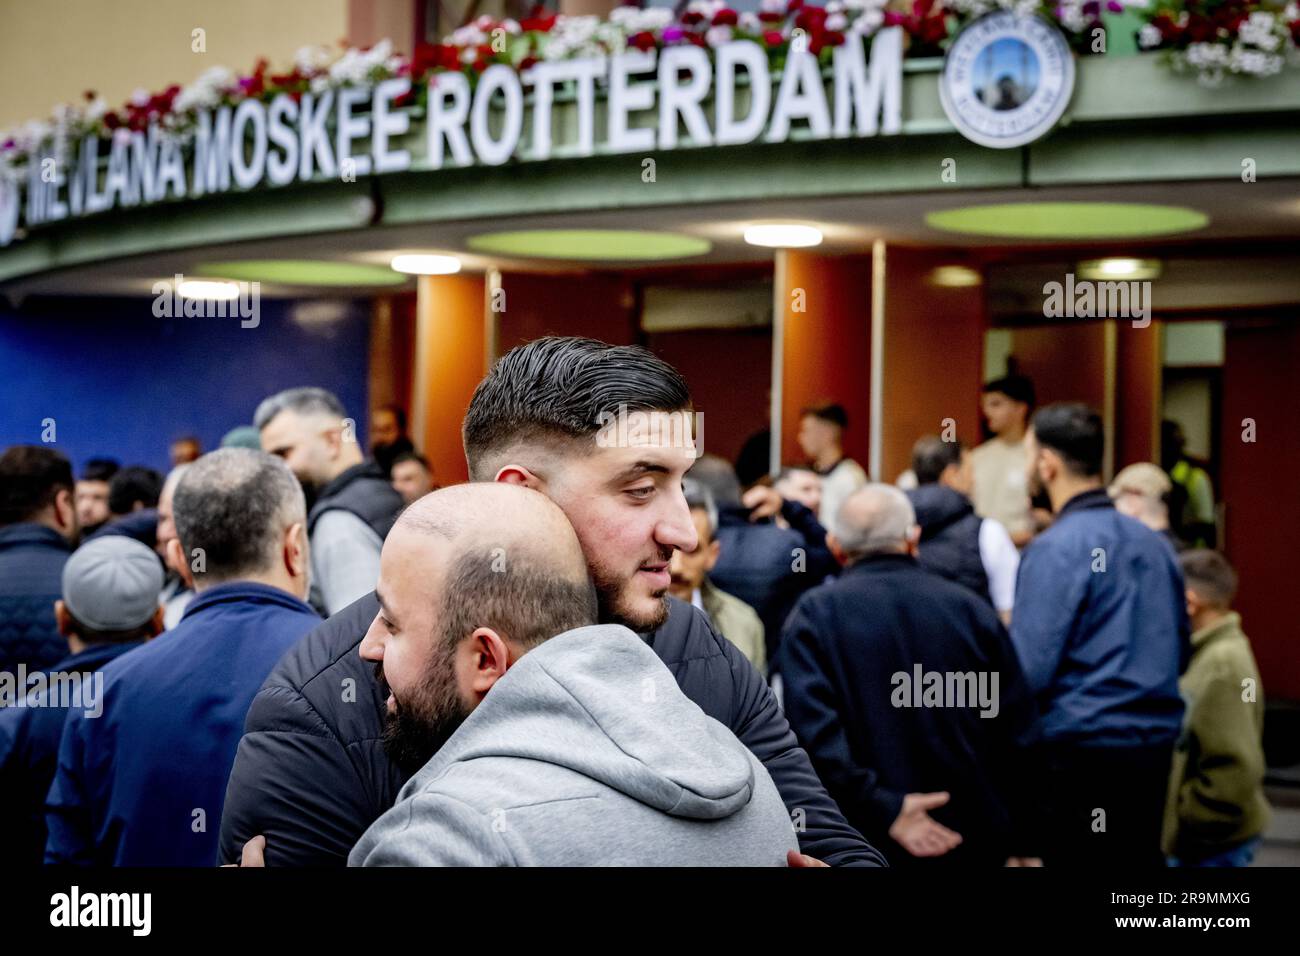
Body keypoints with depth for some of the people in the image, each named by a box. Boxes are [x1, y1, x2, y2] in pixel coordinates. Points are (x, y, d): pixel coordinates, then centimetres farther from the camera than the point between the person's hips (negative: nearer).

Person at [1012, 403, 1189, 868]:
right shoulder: (1153, 542, 9)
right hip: (1155, 747, 7)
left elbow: (1028, 669, -17)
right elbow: (1179, 651, 18)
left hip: (1080, 747, -7)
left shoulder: (1056, 548, -13)